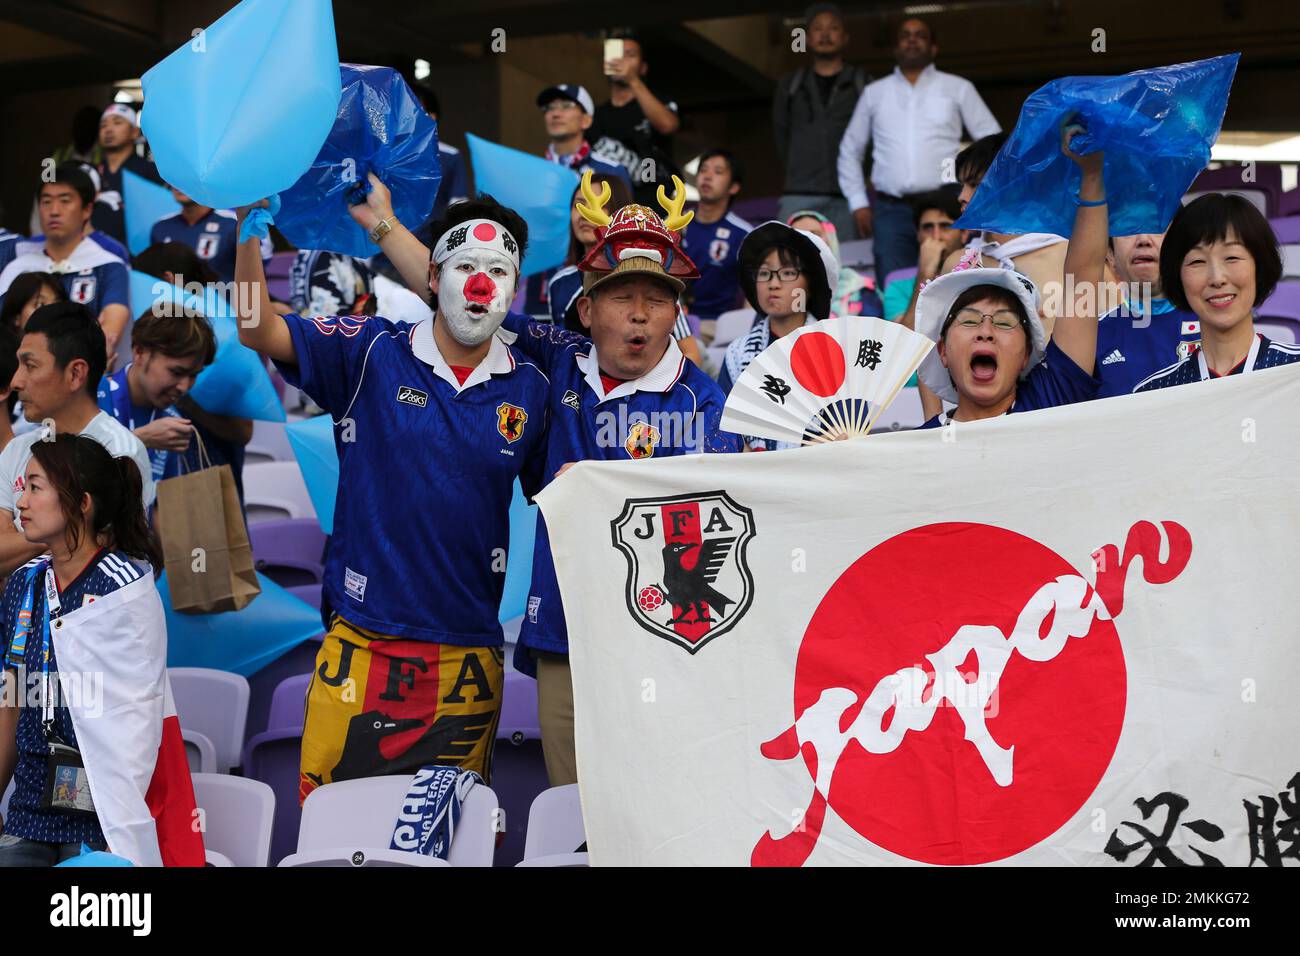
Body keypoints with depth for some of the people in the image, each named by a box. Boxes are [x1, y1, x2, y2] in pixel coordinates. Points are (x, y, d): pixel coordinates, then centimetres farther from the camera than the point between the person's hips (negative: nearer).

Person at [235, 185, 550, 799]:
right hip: (360, 645, -1)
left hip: (469, 655, 2)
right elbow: (257, 329, -10)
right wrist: (248, 224, -20)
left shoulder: (529, 388, 4)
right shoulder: (371, 354, -1)